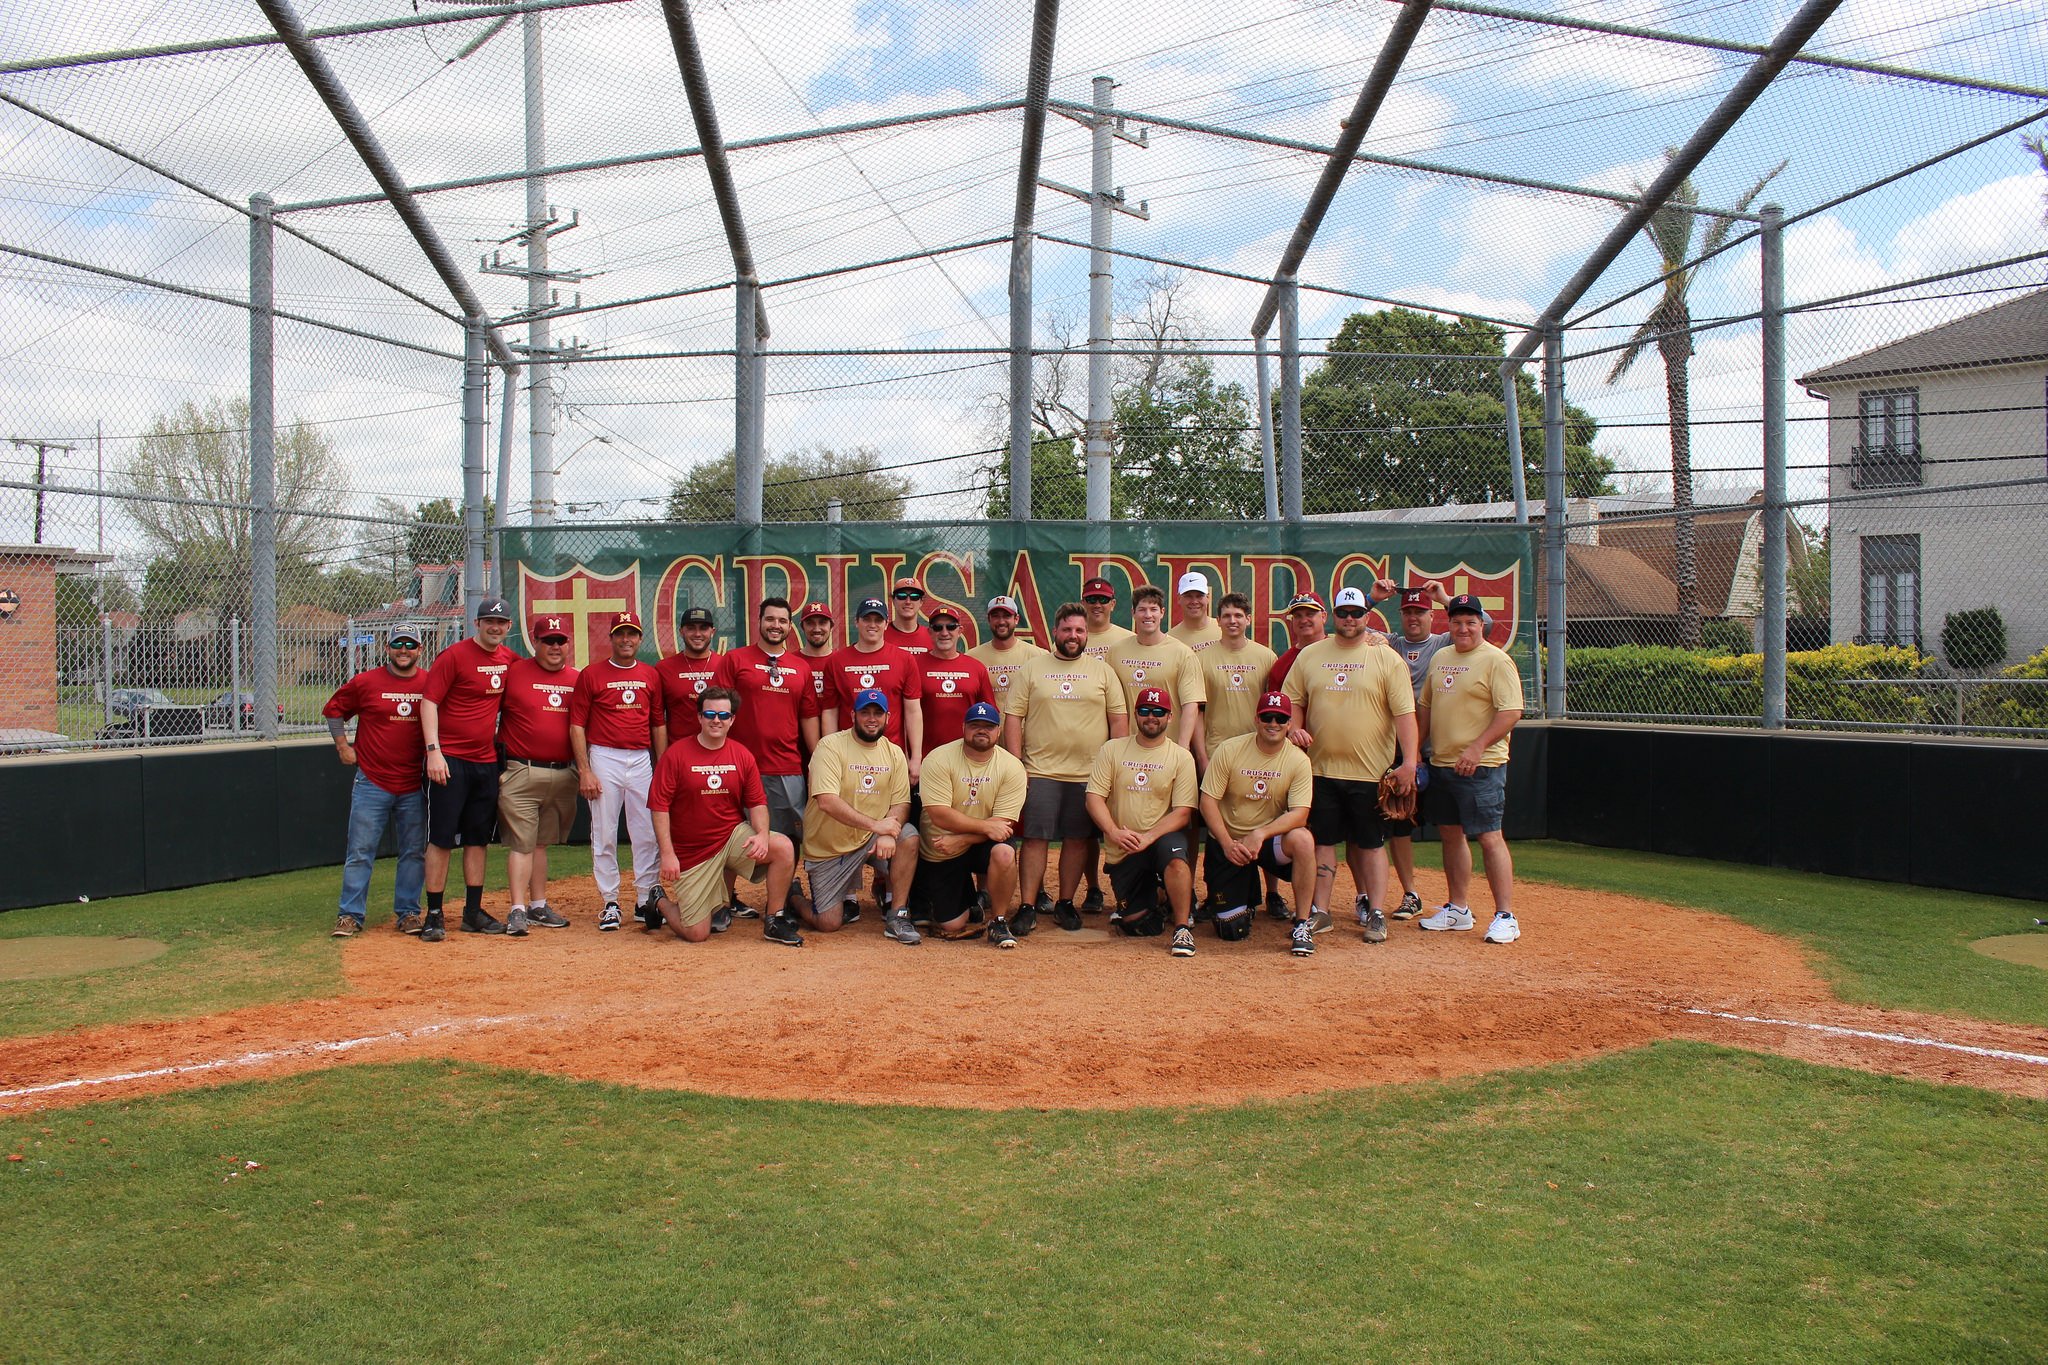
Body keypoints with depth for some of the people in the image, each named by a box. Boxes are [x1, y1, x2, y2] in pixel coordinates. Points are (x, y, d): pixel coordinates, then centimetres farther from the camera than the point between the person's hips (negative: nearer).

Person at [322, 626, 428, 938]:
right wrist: (343, 746, 6)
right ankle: (351, 915, 8)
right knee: (360, 851, 0)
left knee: (414, 852, 7)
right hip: (371, 783, -2)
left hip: (415, 786, 2)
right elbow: (333, 710, 12)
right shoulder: (365, 682, -1)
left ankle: (408, 912, 18)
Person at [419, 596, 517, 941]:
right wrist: (433, 751, -19)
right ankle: (433, 916, 2)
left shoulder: (510, 660, 10)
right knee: (441, 838, -4)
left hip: (487, 762, 6)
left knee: (479, 839, 10)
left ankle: (473, 913, 18)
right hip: (450, 760, -6)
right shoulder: (455, 655, -8)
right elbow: (428, 701, -12)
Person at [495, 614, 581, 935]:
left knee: (542, 842, 13)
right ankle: (517, 910, -4)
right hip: (521, 772, -4)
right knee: (521, 843, -6)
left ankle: (538, 907, 20)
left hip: (564, 774, 4)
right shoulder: (514, 673, -1)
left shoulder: (579, 679, 9)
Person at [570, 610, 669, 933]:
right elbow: (577, 725, 0)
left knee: (648, 833, 2)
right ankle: (610, 903, 9)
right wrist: (585, 771, -8)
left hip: (642, 760, 3)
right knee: (604, 835, 0)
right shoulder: (591, 674, 2)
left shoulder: (651, 676, 11)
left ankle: (647, 898, 12)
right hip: (604, 759, -2)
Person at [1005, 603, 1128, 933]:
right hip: (1040, 771, -1)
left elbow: (1119, 719, 8)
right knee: (1035, 838, -3)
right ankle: (1028, 906, 5)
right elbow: (1012, 718, 3)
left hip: (1088, 774, 1)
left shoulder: (1103, 672, 9)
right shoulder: (1031, 670, 6)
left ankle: (1066, 902, 19)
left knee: (1078, 839, 6)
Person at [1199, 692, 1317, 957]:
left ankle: (1303, 924, -20)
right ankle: (1248, 891, 33)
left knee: (1302, 839, -36)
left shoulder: (1299, 761, -9)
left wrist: (1260, 834, -33)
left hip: (1271, 838, 0)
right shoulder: (1228, 751, -10)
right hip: (1228, 841, 0)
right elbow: (1208, 801, -10)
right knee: (1232, 930, -4)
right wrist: (1227, 844, -23)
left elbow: (1299, 813, -18)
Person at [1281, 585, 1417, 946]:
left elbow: (1404, 712, -5)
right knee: (1324, 841, 6)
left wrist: (1409, 761, -14)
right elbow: (1293, 701, 13)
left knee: (1370, 843, 3)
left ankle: (1376, 913, 8)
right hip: (1322, 767, 2)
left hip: (1370, 771, -2)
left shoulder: (1387, 659, 0)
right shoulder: (1309, 656, 8)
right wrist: (1295, 728, -8)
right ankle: (1320, 910, 13)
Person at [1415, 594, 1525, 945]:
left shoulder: (1496, 660, -8)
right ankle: (1458, 909, 23)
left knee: (1489, 837, -8)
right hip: (1440, 764, 7)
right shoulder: (1440, 659, 14)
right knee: (1450, 834, 12)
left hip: (1481, 768, -7)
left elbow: (1511, 711, -16)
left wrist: (1477, 748, -23)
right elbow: (1426, 707, 21)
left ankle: (1506, 916, -2)